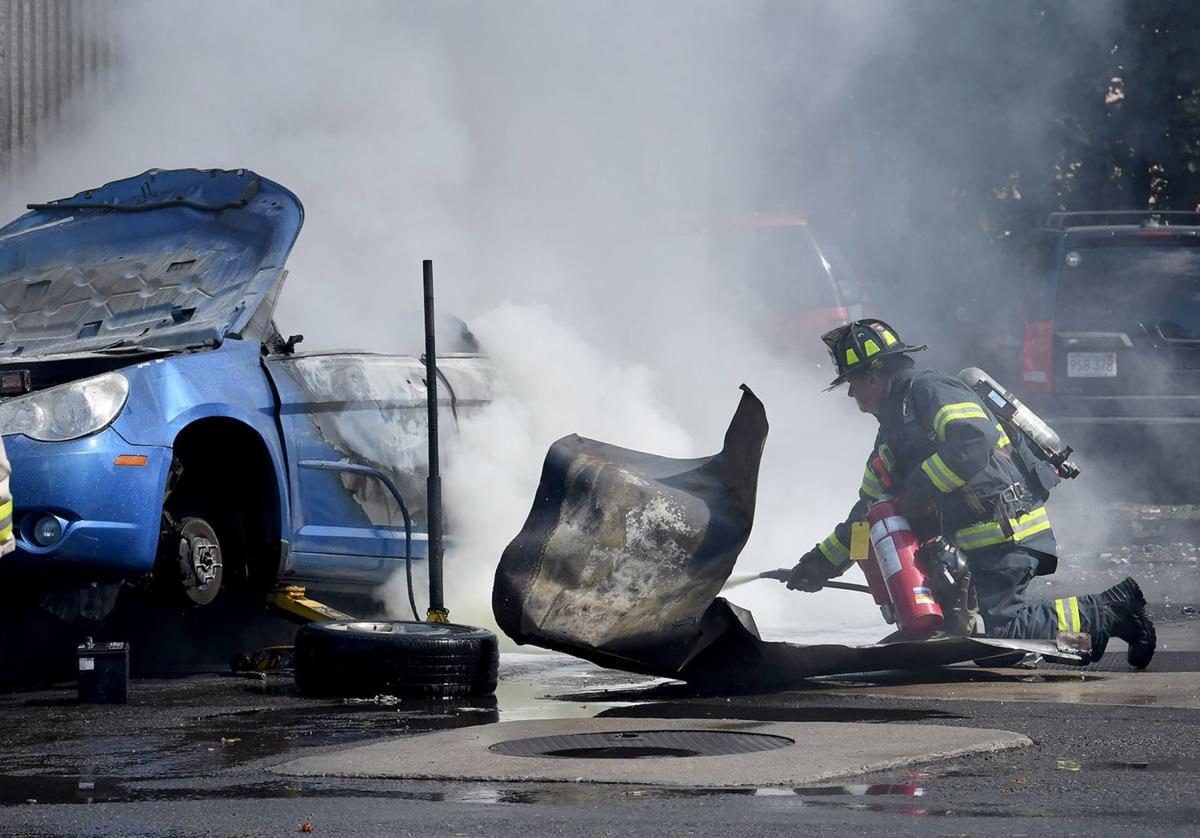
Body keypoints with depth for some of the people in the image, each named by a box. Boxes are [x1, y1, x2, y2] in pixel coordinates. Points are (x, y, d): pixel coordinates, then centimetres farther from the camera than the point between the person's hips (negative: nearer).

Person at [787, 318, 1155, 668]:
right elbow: (871, 508, 29)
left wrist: (918, 491, -22)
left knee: (998, 631, -20)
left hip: (1006, 530, -10)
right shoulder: (891, 432, 24)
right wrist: (824, 561, 24)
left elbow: (976, 440, -25)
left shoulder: (928, 389, -7)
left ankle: (1108, 612, -6)